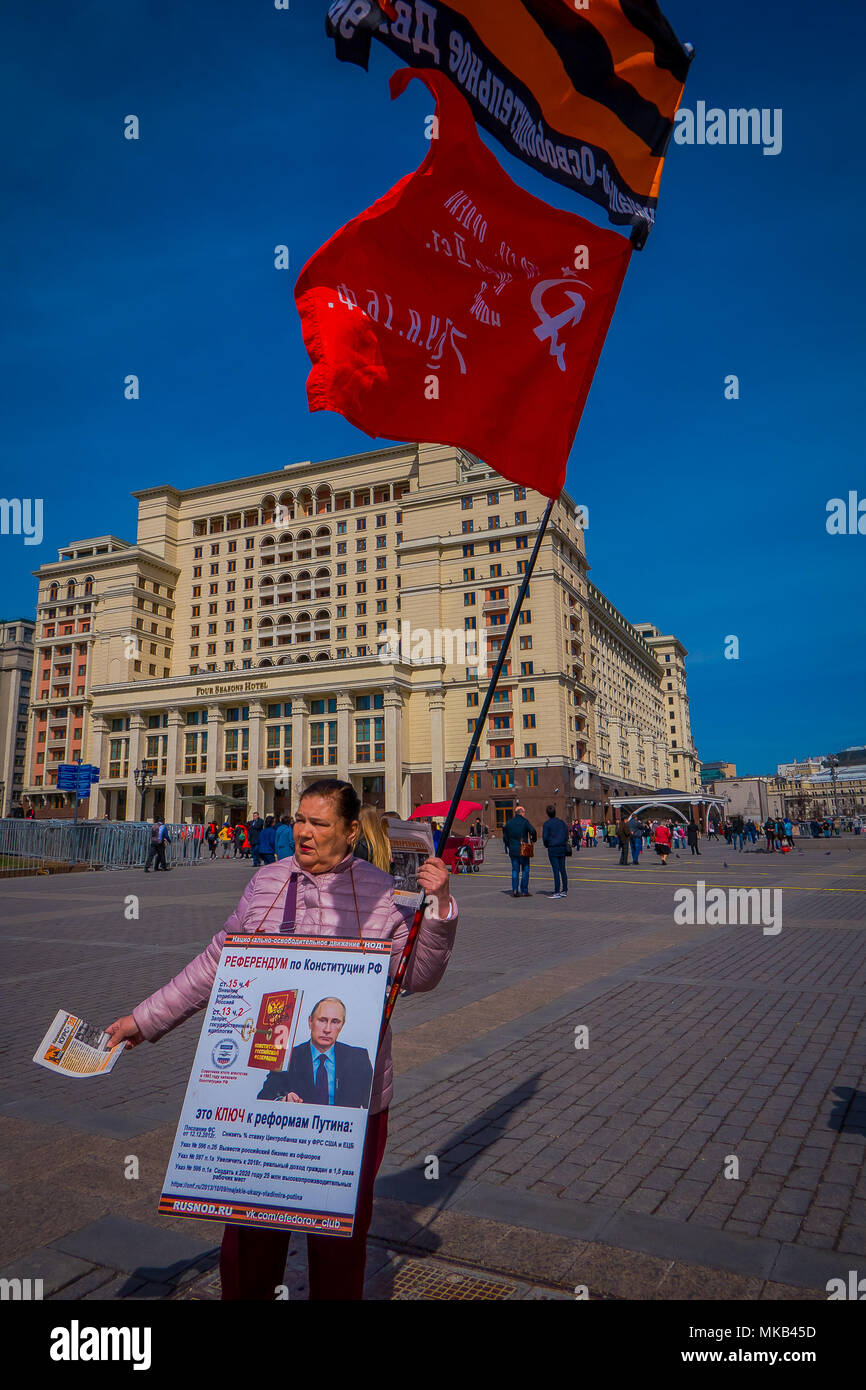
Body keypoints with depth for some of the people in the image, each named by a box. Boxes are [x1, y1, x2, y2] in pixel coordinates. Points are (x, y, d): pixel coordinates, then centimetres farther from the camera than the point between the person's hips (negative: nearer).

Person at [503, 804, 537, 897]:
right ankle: (524, 891, 4)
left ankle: (515, 890, 1)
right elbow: (533, 831, -19)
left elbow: (505, 837, 10)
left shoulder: (508, 823, 9)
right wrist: (533, 840, -1)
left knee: (515, 870, 11)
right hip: (523, 850, -4)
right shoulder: (524, 822, -7)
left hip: (512, 850, 4)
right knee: (525, 870, 5)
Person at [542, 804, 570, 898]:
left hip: (552, 849, -5)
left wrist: (546, 845, 9)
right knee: (563, 870, 10)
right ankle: (564, 890, 12)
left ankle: (557, 892, -6)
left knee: (556, 870, -6)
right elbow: (566, 835, 10)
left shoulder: (547, 824, -6)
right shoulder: (562, 822, 9)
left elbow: (545, 837, -9)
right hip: (562, 848, 5)